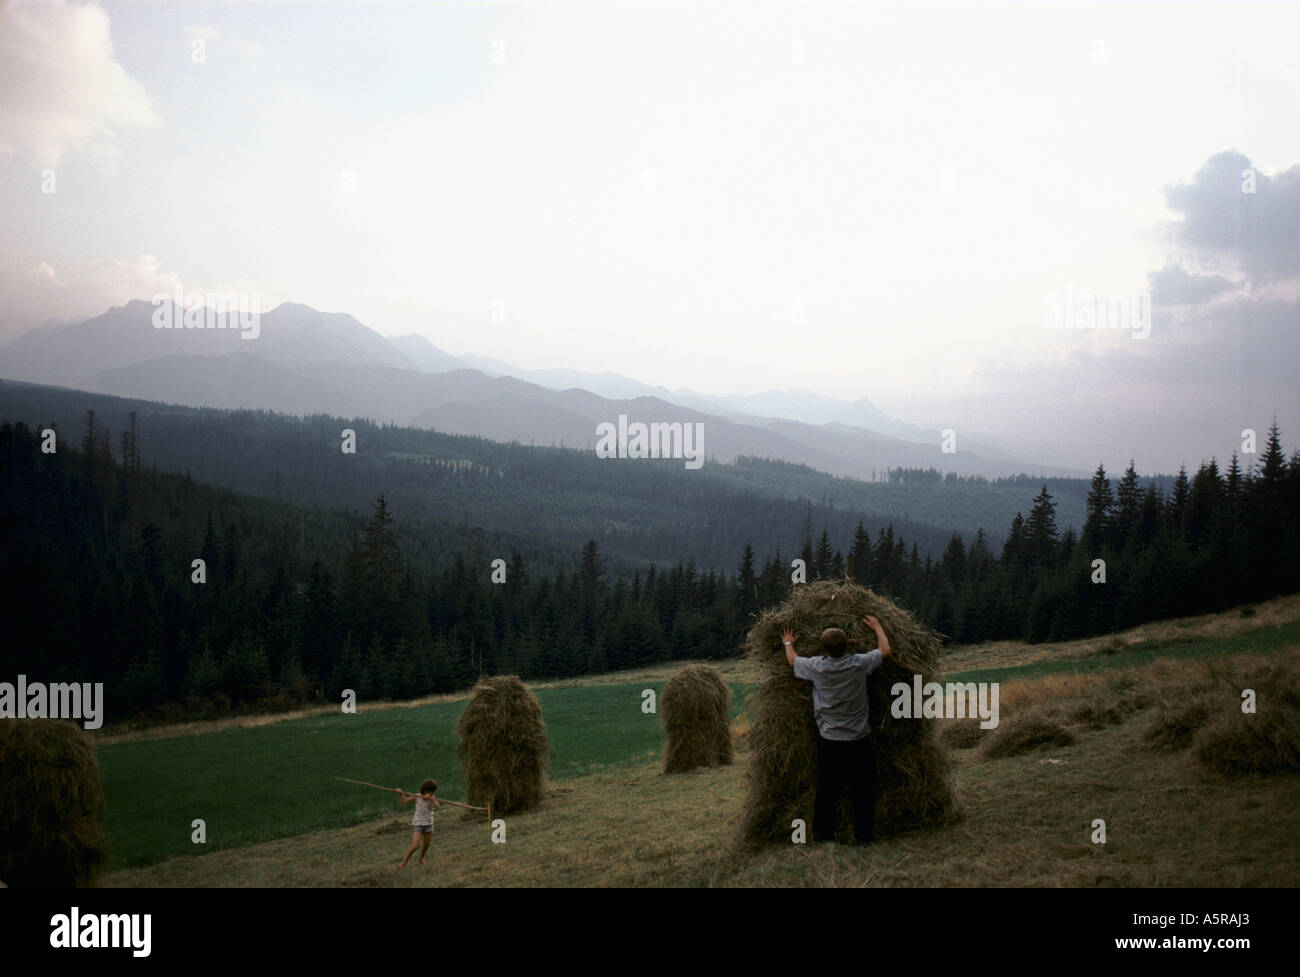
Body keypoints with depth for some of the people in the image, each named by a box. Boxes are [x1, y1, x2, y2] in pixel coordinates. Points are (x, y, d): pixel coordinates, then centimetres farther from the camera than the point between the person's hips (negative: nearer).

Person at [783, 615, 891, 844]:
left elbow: (793, 661, 13)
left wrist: (788, 643, 33)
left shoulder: (816, 667, -9)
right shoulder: (859, 664, -10)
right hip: (859, 740, 0)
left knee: (827, 791, 9)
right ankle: (864, 836, 15)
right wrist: (877, 627, 24)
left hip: (829, 741, 0)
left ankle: (822, 834, 15)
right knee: (863, 790, 9)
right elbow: (885, 651, 9)